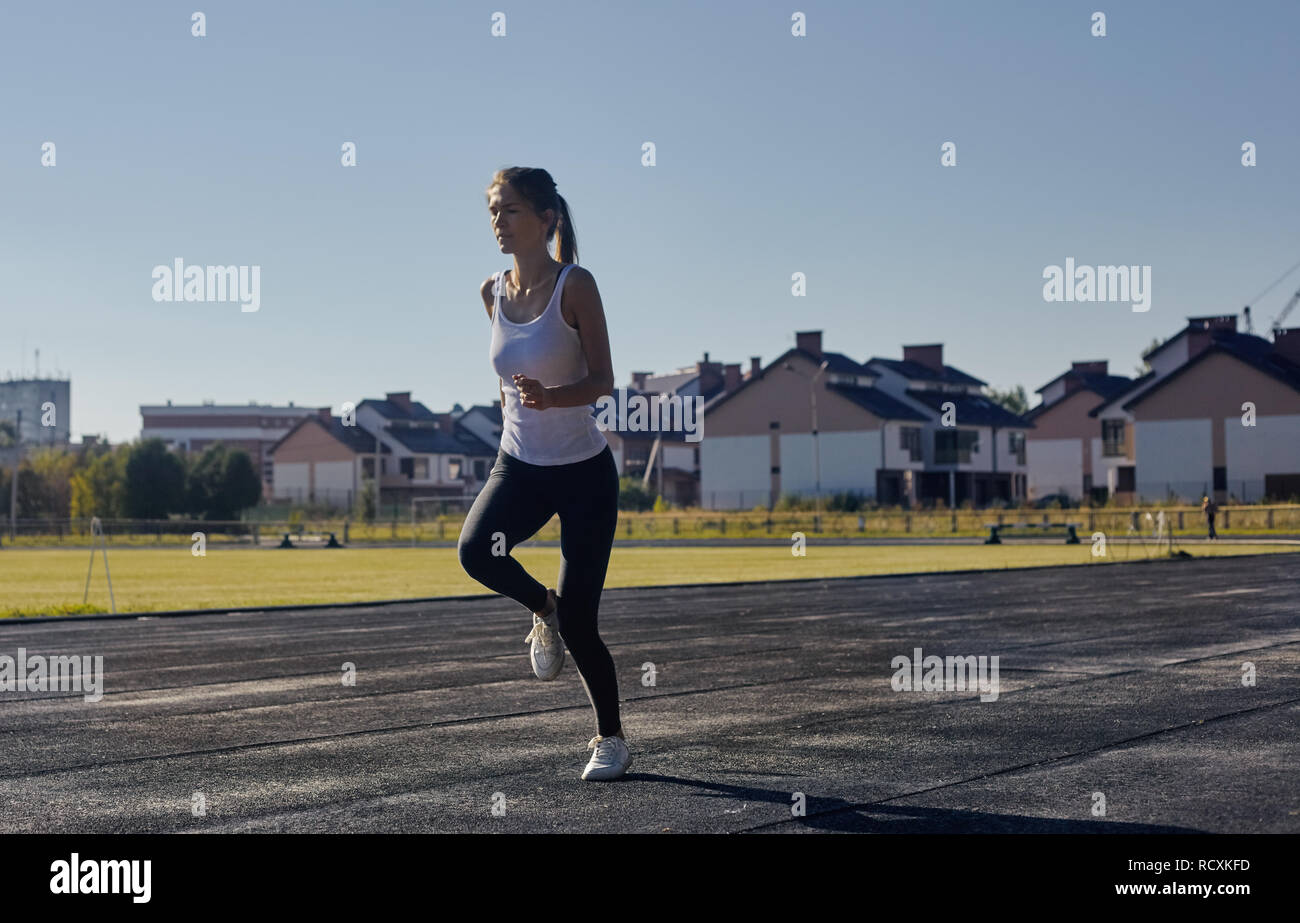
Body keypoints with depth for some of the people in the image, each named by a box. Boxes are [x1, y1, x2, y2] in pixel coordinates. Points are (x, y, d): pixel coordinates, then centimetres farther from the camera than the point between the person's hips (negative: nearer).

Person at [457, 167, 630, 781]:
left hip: (584, 473, -4)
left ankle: (611, 740, 18)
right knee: (474, 551, -27)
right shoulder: (493, 293, 3)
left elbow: (602, 379, -14)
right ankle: (542, 609, 6)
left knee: (578, 622, -4)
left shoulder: (574, 285, -12)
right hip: (519, 466, 4)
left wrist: (553, 397, -31)